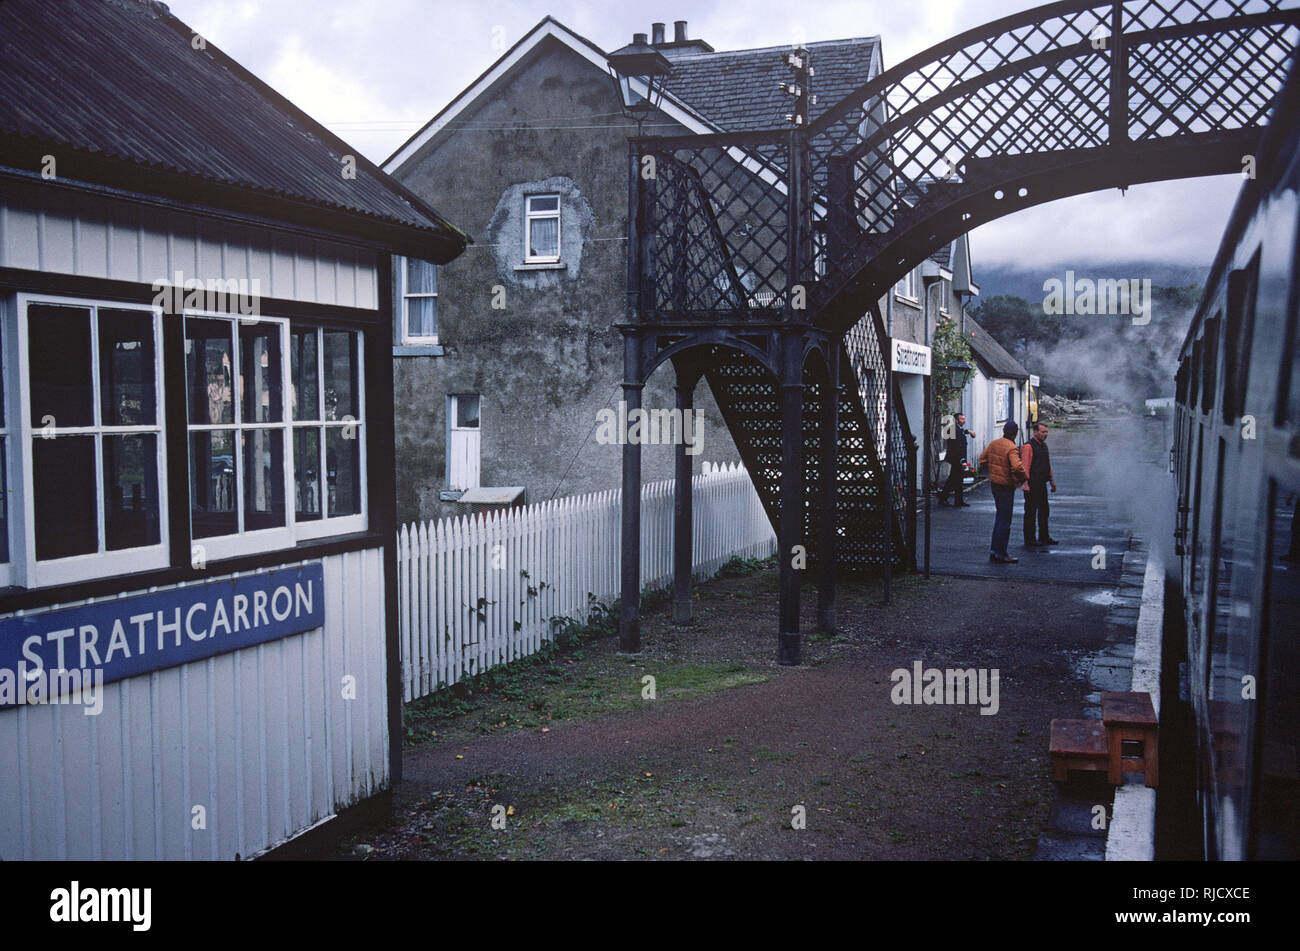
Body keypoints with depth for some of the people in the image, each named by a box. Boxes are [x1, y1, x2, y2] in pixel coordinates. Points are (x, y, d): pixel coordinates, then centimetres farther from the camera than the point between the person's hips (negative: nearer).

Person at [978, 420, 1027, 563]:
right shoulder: (1012, 448, -20)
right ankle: (1001, 554, 6)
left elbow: (982, 458, 15)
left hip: (994, 483, 8)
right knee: (1005, 520, 1)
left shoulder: (994, 443, 4)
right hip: (1006, 486, -8)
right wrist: (1022, 478, -15)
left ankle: (994, 550, 24)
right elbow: (1017, 467, -33)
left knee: (1000, 516, 21)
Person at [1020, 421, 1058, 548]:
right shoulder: (1028, 447, -13)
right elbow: (1025, 467, -19)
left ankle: (1044, 537, 24)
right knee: (1030, 512, -1)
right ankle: (1029, 540, 5)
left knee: (1044, 510, 14)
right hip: (1032, 485, -9)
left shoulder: (1044, 446, 15)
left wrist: (1052, 480, 24)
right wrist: (1025, 484, -25)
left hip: (1042, 484, 9)